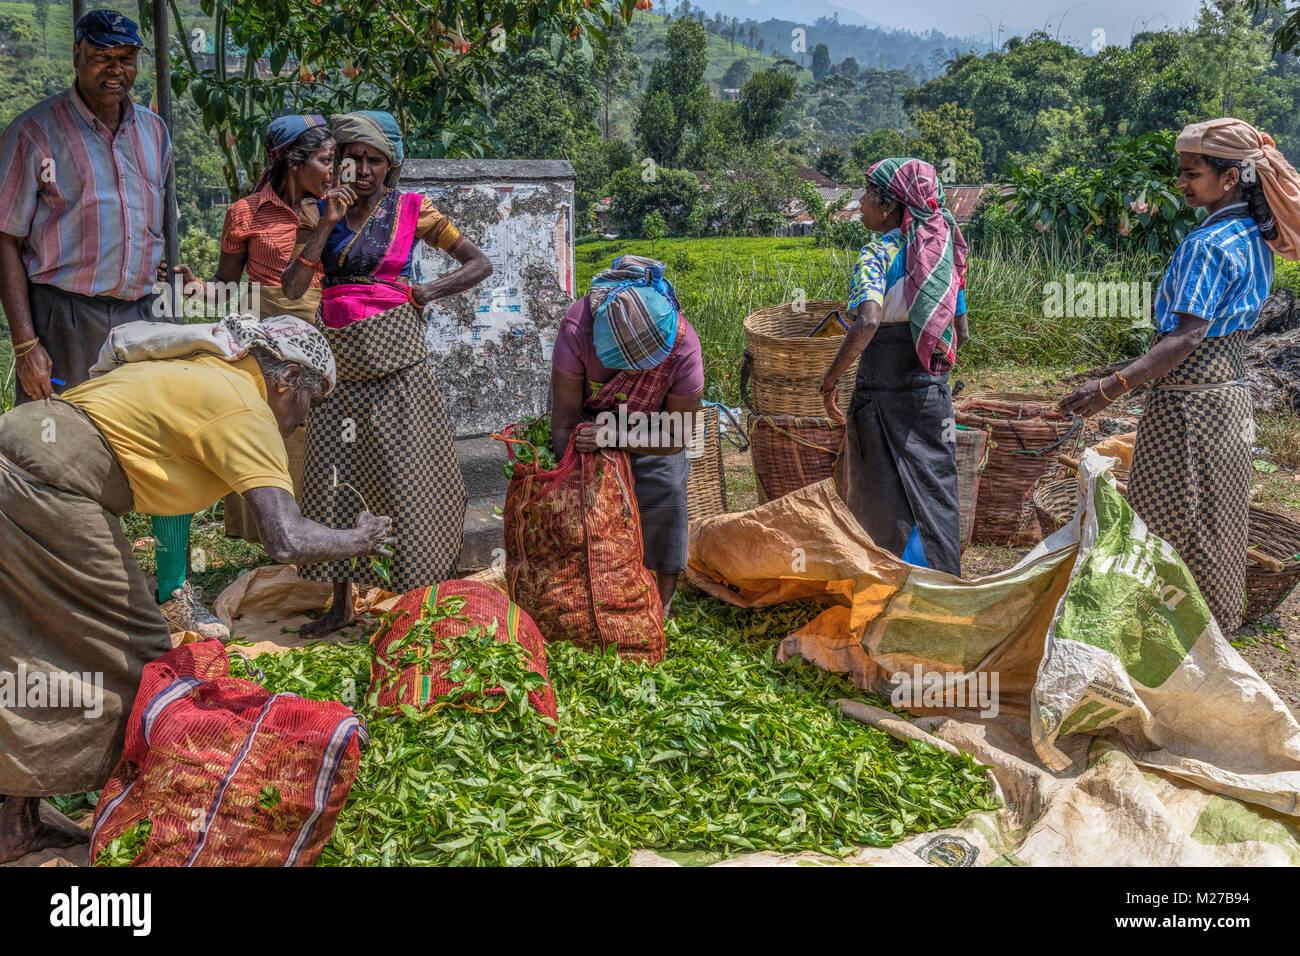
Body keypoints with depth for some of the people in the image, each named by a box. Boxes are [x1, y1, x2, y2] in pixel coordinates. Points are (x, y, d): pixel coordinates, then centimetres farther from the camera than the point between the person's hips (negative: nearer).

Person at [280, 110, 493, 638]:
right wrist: (327, 223, -10)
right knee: (335, 471, 3)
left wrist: (427, 292, -9)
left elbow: (480, 263, 3)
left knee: (407, 468, -1)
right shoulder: (318, 211, 7)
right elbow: (292, 287, -4)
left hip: (393, 352, -3)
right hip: (339, 355, 3)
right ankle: (341, 602, 13)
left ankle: (433, 589, 10)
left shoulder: (410, 208, 2)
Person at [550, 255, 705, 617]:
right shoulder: (577, 328, -39)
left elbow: (679, 434, -27)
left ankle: (662, 604, 6)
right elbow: (564, 419, -30)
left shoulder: (683, 347, -37)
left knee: (663, 492, -9)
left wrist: (614, 438, -40)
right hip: (591, 419, 0)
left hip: (650, 426, 0)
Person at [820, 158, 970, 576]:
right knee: (935, 494, 14)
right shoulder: (943, 249, 5)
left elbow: (867, 322, -31)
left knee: (885, 502, 7)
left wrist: (831, 379, -23)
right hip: (934, 393, 6)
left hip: (884, 397, -6)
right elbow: (961, 332, 10)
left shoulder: (878, 253, -14)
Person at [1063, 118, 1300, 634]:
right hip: (1231, 393, 10)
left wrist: (1111, 387, -34)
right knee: (1215, 523, 19)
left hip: (1188, 401, -9)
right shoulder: (1256, 239, 8)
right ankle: (1220, 628, 31)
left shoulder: (1207, 244, -21)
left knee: (1172, 525, 1)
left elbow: (1187, 337, -28)